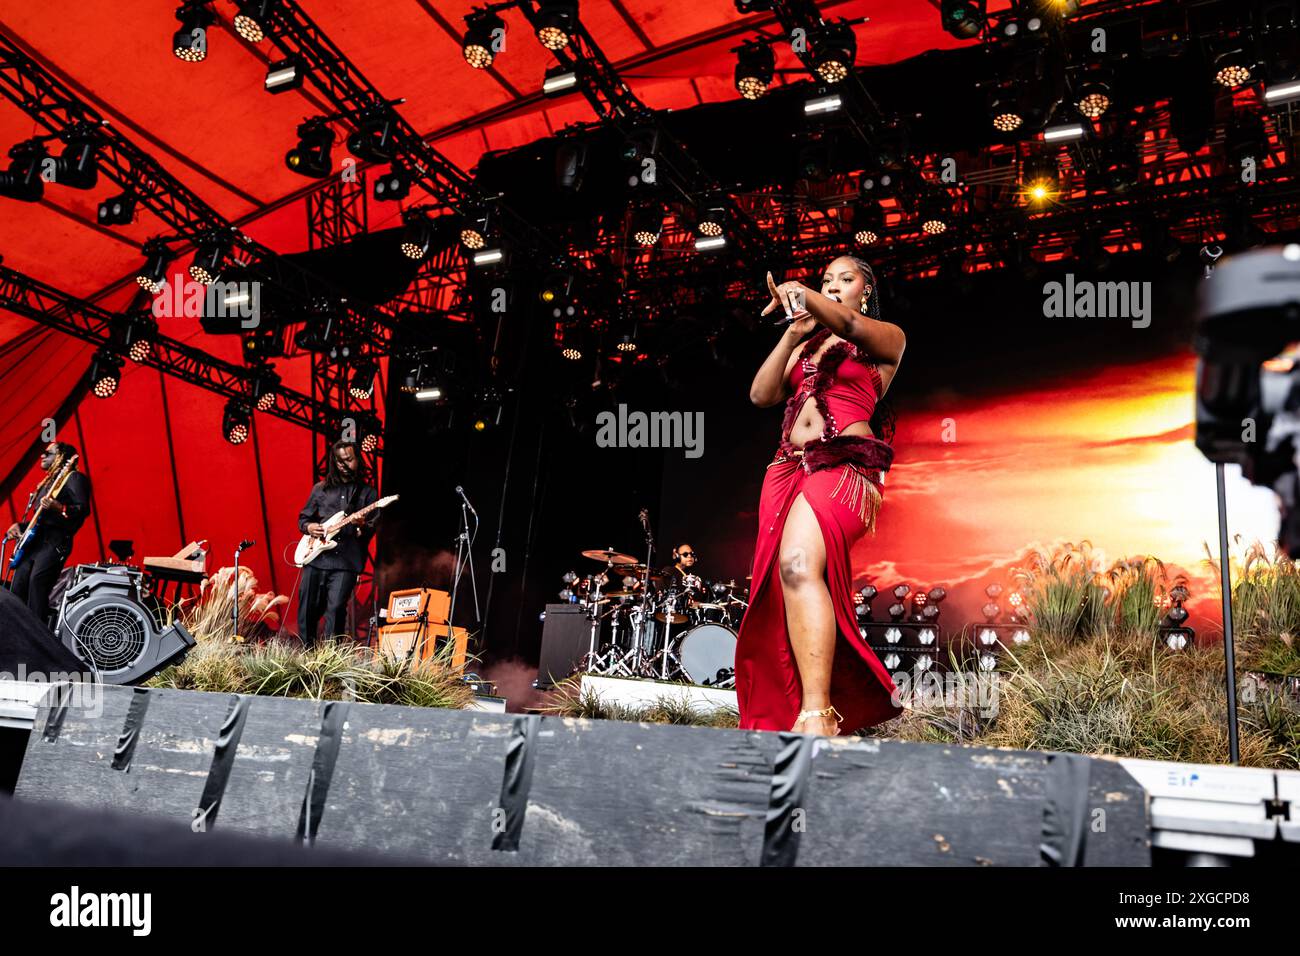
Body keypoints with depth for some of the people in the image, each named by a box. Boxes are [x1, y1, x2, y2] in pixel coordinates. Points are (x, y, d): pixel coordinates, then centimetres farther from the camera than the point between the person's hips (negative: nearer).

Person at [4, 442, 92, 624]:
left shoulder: (73, 478, -2)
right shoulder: (45, 483, 26)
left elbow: (83, 509, -15)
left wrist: (59, 508, -31)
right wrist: (20, 525, 12)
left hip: (55, 541, -9)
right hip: (33, 542, 9)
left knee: (37, 583, -18)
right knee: (16, 591, 2)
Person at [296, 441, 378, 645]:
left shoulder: (367, 493, 10)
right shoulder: (321, 489, 15)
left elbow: (373, 528, 4)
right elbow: (303, 517, 21)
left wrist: (362, 526, -18)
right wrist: (308, 527, 0)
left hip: (346, 560, -3)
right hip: (315, 557, 3)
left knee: (336, 608, -12)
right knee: (308, 608, 5)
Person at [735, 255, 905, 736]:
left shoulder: (886, 338, 14)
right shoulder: (805, 346, 27)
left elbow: (849, 325, -10)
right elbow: (761, 394, 13)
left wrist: (803, 294, -28)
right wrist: (792, 337, 1)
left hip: (845, 466, -6)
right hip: (788, 468, 6)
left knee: (798, 565, -31)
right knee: (779, 585, -5)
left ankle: (817, 715, -36)